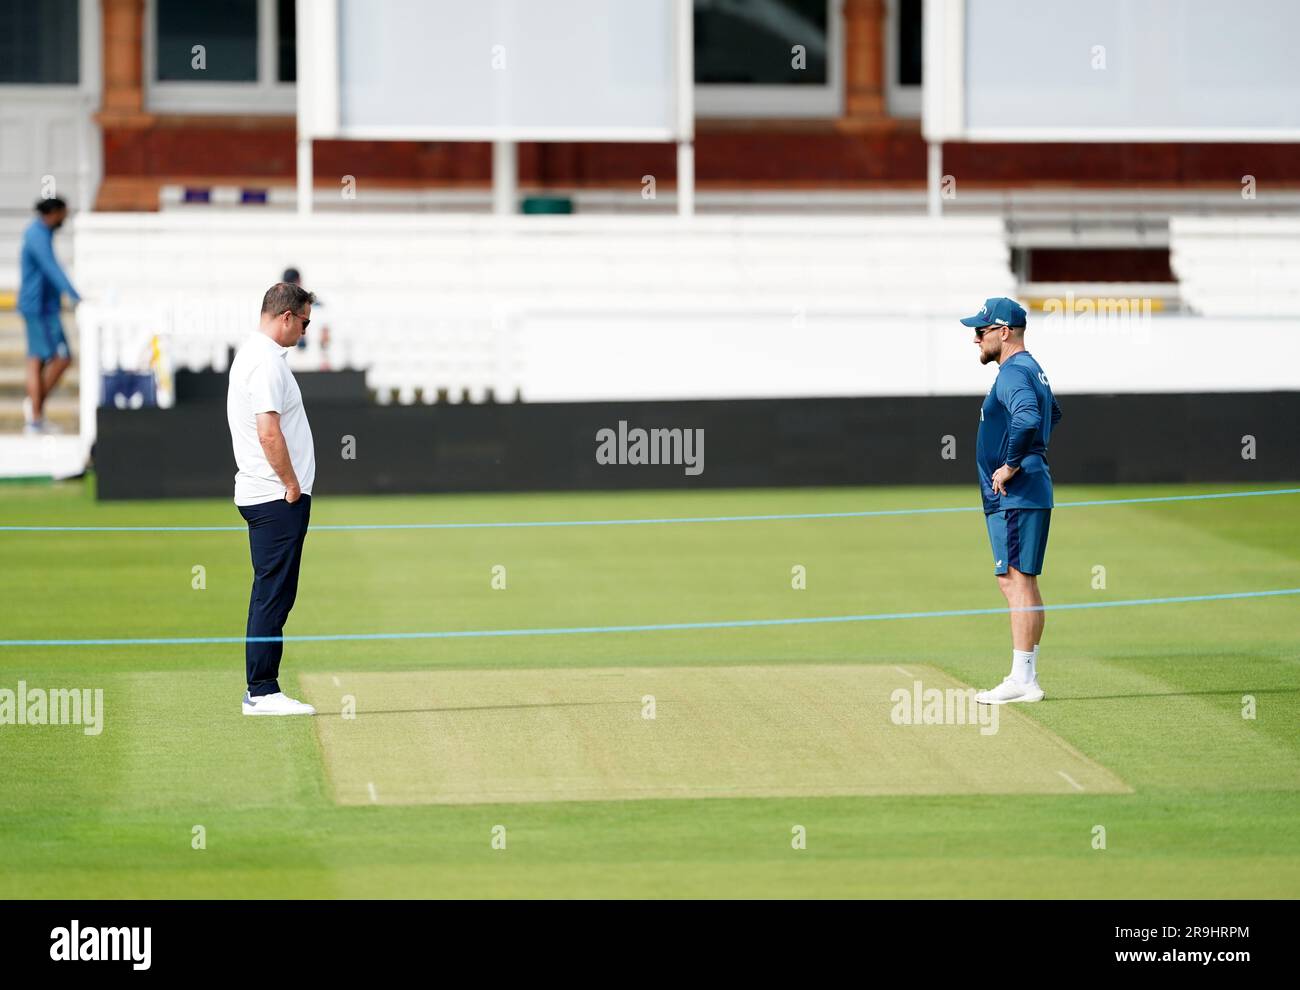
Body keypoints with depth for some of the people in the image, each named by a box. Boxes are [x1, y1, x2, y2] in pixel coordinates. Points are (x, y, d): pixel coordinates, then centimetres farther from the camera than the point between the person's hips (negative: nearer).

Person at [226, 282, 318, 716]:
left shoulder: (249, 354, 17)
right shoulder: (267, 362, -16)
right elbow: (269, 433, -23)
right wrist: (292, 485, -14)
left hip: (264, 496, 10)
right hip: (278, 497, -10)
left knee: (273, 595, 12)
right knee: (274, 595, -8)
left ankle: (261, 691, 14)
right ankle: (262, 692, -6)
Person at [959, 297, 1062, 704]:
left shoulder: (1013, 373, -14)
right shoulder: (1032, 370, 19)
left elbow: (1028, 419, -34)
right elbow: (1052, 413, 38)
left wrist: (1011, 465, -24)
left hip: (1016, 496, -11)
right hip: (1017, 496, 11)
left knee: (1019, 580, -10)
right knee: (1014, 580, 13)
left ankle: (1022, 680, -12)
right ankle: (1025, 678, 15)